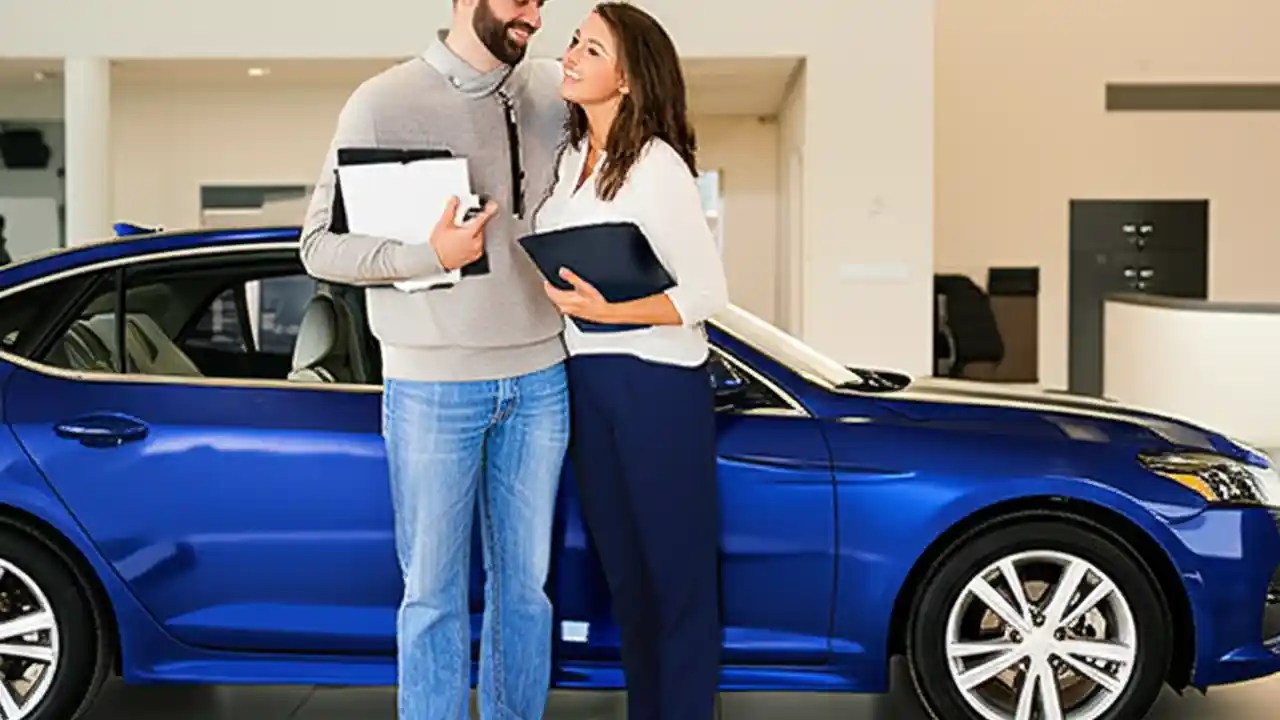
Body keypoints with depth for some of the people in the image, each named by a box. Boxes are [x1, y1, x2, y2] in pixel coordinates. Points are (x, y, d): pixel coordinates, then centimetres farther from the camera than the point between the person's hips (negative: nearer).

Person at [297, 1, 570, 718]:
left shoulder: (555, 91, 4)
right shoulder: (384, 102, -6)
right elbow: (321, 245, -5)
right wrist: (429, 255, -22)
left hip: (539, 381, 4)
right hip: (432, 388, -4)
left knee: (526, 584, 12)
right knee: (435, 591, 4)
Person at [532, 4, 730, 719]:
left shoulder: (657, 166, -15)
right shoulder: (573, 155, 8)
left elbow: (709, 294, -16)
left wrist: (609, 311, -25)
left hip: (658, 384, -8)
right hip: (586, 380, 8)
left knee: (679, 571, 2)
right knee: (625, 567, 16)